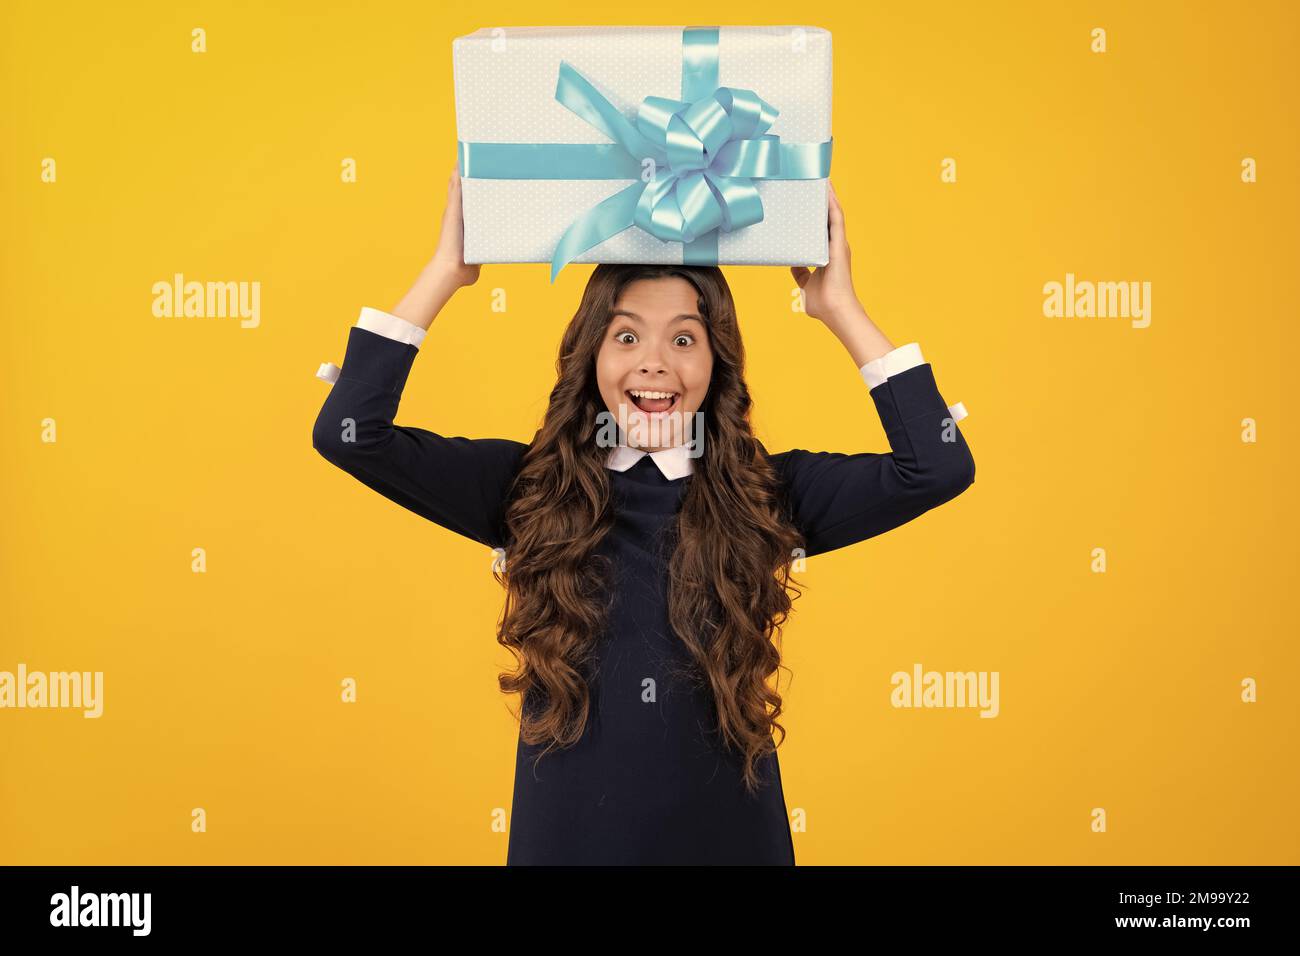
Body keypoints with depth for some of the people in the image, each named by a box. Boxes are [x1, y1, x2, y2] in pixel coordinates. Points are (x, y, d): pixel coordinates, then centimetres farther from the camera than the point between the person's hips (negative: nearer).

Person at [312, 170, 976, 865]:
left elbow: (940, 467, -14)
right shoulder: (526, 489, -5)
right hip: (563, 836, 0)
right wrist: (446, 271, -12)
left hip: (728, 834, 0)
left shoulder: (768, 495, -5)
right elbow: (348, 434, -12)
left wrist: (840, 309, -12)